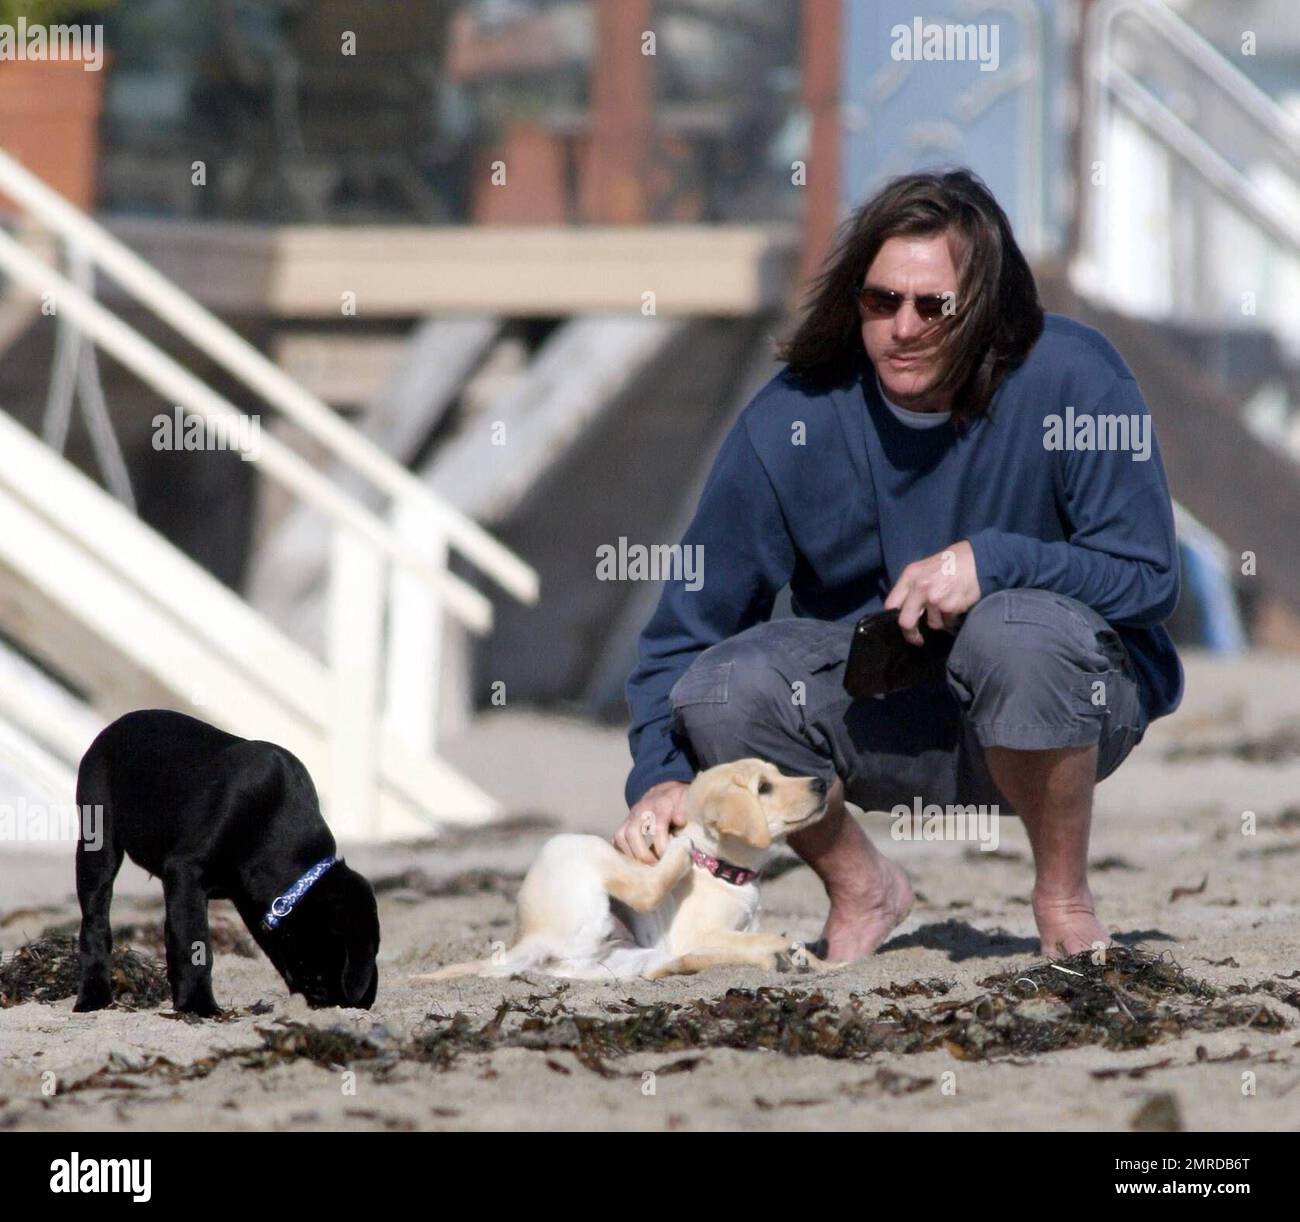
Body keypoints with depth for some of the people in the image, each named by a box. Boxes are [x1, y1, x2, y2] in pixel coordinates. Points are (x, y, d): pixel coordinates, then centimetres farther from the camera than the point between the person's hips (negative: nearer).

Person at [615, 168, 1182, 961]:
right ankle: (861, 888, 6)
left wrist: (989, 560, -29)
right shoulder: (790, 422, -11)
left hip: (1072, 715, -2)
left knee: (1017, 628, -36)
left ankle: (1065, 897, -9)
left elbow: (1148, 580, -15)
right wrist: (662, 776, -24)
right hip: (883, 727, 2)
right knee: (720, 692, -25)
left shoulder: (1070, 377, -16)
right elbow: (687, 625, -8)